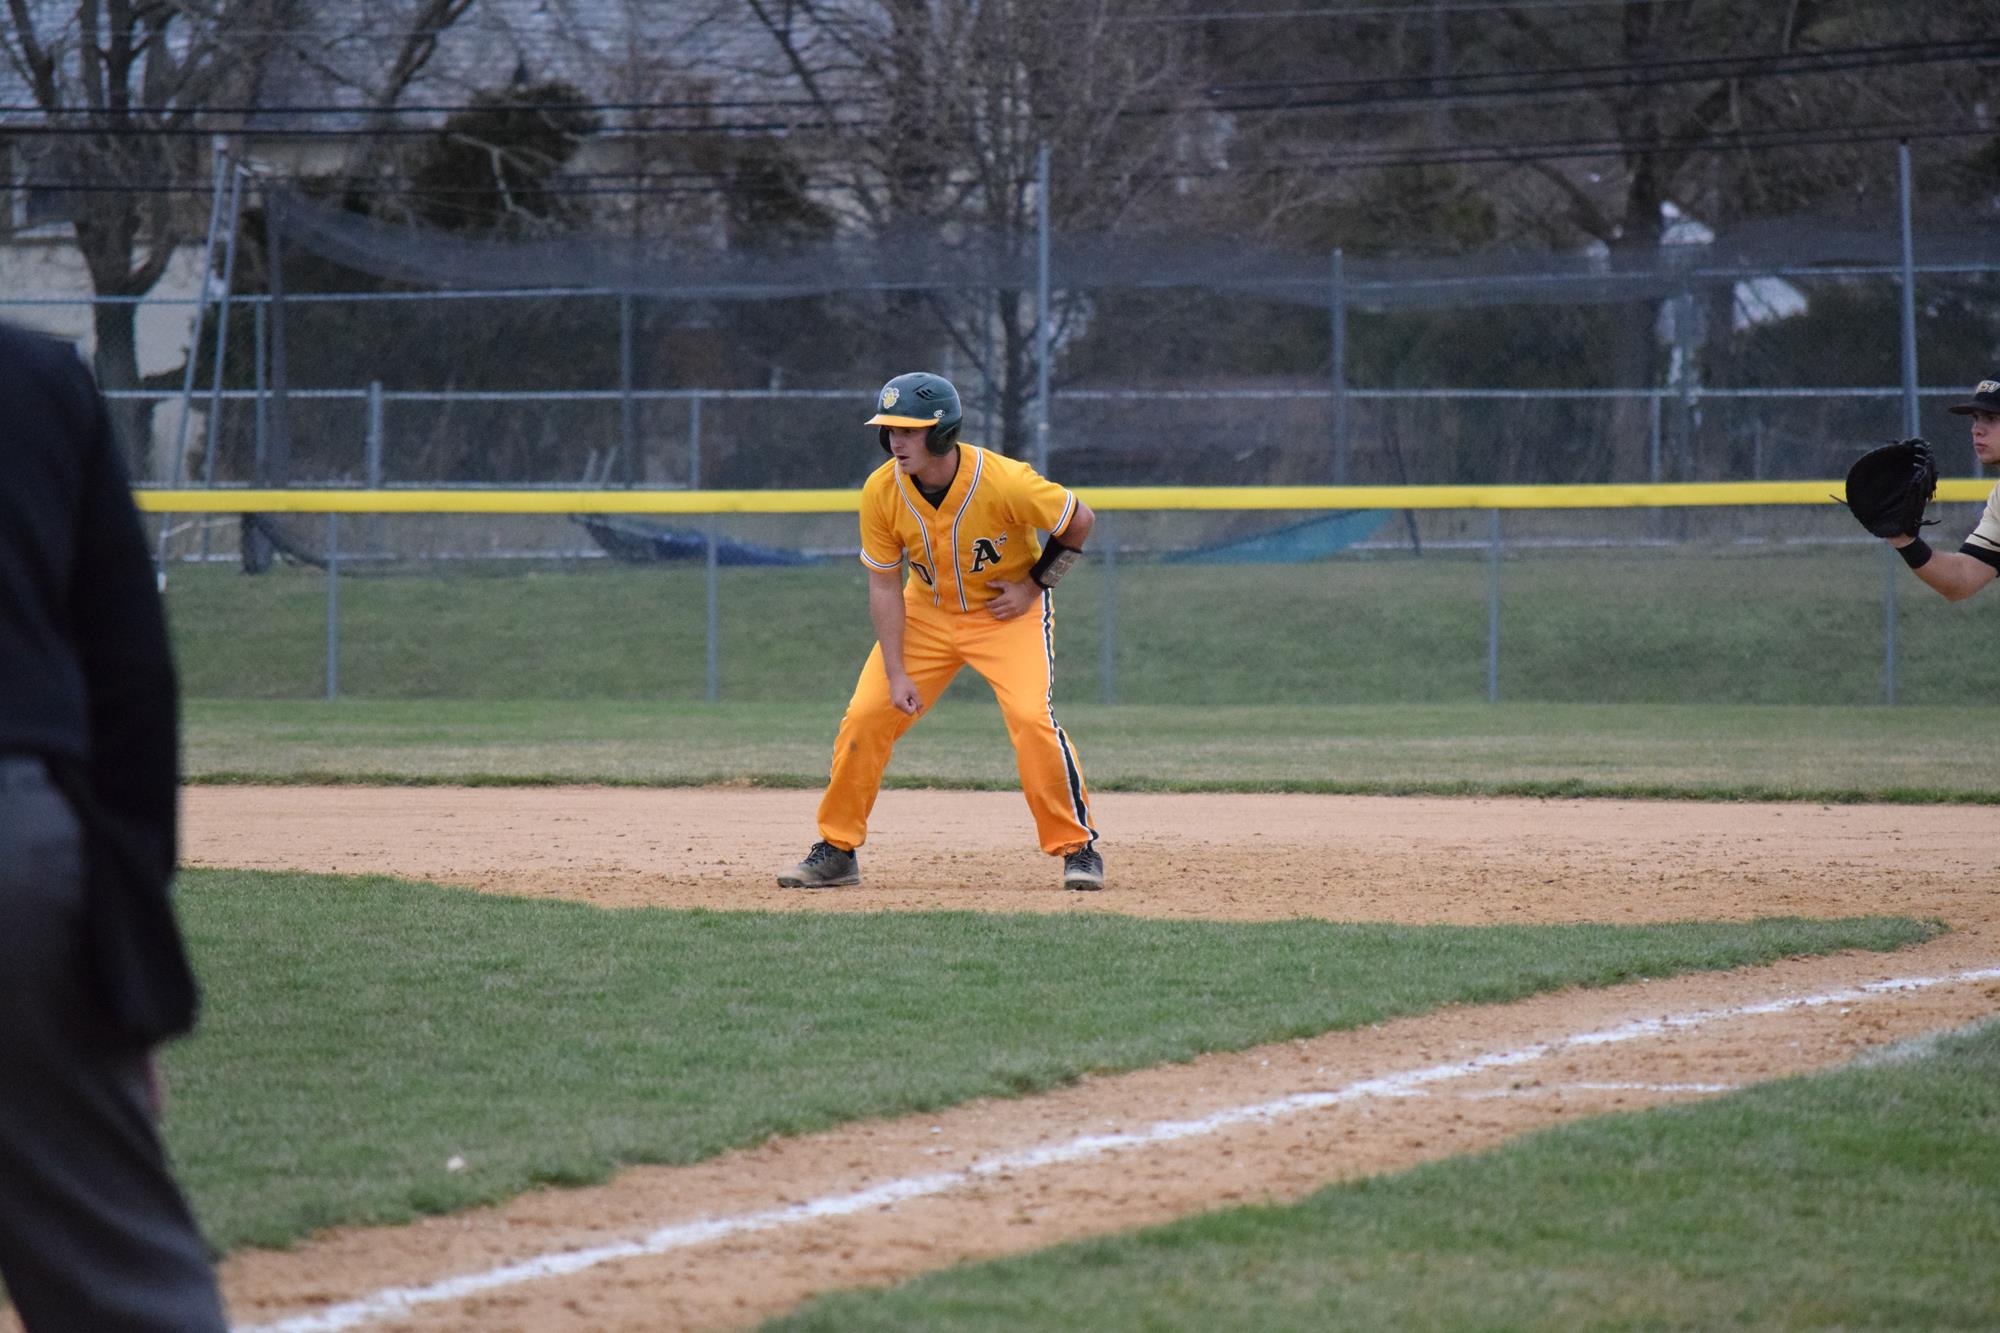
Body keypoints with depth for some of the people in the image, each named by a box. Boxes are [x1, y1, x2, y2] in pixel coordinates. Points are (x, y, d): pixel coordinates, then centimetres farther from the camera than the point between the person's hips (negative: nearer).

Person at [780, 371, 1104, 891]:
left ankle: (1078, 846, -7)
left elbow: (1080, 521, -12)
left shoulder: (1005, 482, -30)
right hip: (926, 611, 4)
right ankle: (837, 850, 10)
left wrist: (1034, 585, -13)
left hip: (1008, 612, -4)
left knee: (1032, 717, -22)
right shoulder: (881, 491, -19)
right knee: (865, 716, -4)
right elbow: (885, 585, -10)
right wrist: (896, 673, -15)